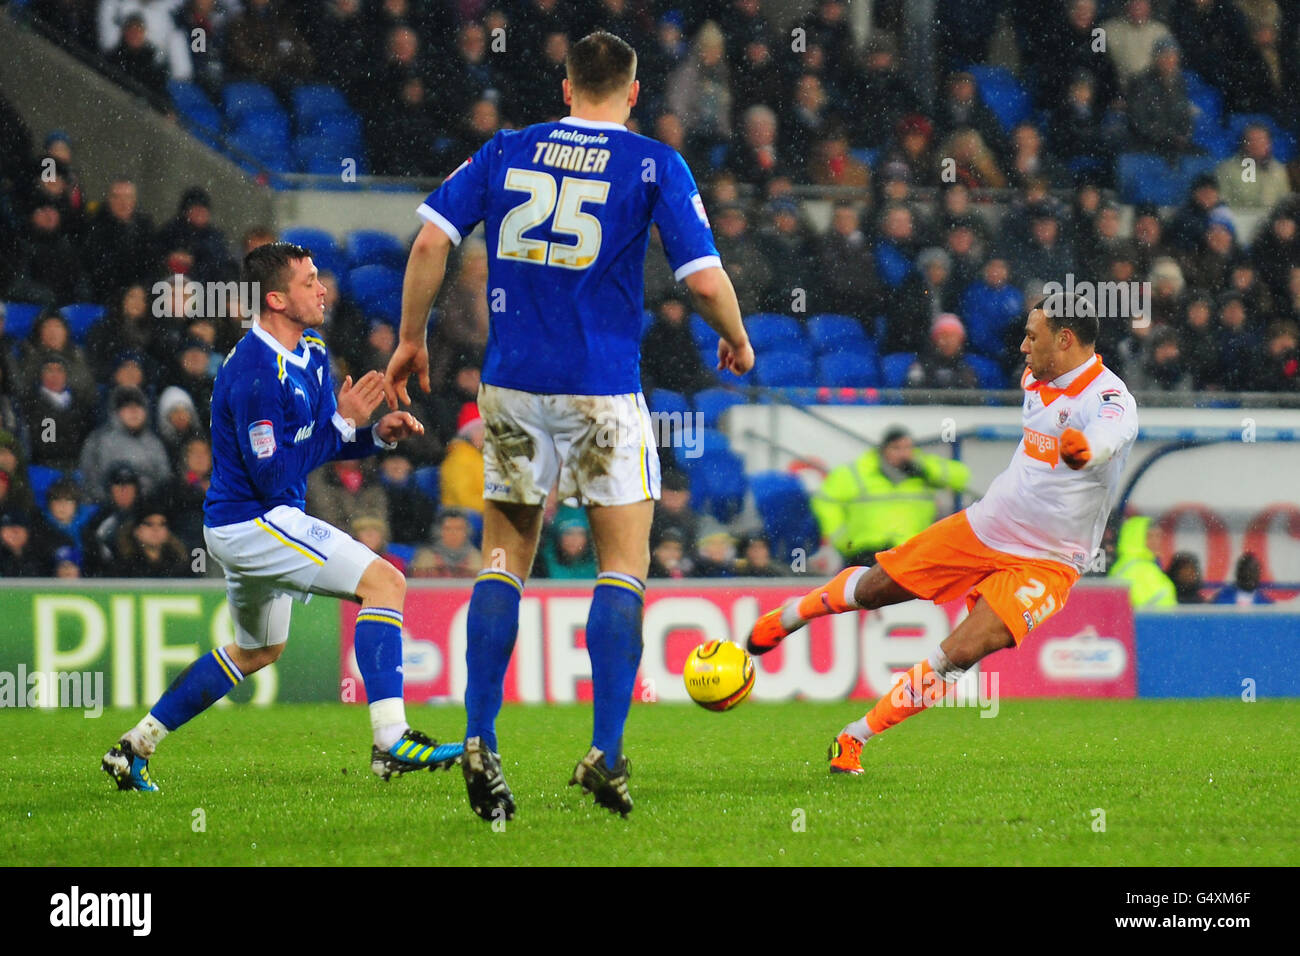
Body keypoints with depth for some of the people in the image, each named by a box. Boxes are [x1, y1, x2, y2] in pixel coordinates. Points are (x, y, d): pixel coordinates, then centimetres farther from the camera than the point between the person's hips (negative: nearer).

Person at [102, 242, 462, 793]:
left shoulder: (310, 351, 8)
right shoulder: (256, 373, -23)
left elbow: (322, 442, 16)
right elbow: (274, 477, -24)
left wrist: (378, 433, -3)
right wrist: (343, 423, -22)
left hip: (241, 525, 11)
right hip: (254, 521, -11)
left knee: (259, 650, 27)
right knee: (384, 582, -18)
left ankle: (136, 746, 30)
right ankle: (390, 742, -24)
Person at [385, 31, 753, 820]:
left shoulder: (505, 153, 6)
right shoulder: (654, 166, -2)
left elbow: (432, 241, 0)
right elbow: (704, 279, -8)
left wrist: (412, 339, 11)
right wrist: (737, 342, 11)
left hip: (513, 385, 3)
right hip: (604, 392, -3)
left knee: (505, 561, 12)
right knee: (625, 565, 5)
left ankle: (481, 743, 1)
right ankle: (606, 752, -6)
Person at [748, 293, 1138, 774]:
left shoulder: (1110, 400, -25)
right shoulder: (1035, 379, -1)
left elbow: (1106, 437, -50)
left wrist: (1084, 448, -73)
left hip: (1044, 565, -7)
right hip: (981, 528, 7)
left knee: (961, 653, -24)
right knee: (873, 587, 14)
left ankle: (853, 740, -10)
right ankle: (787, 618, 46)